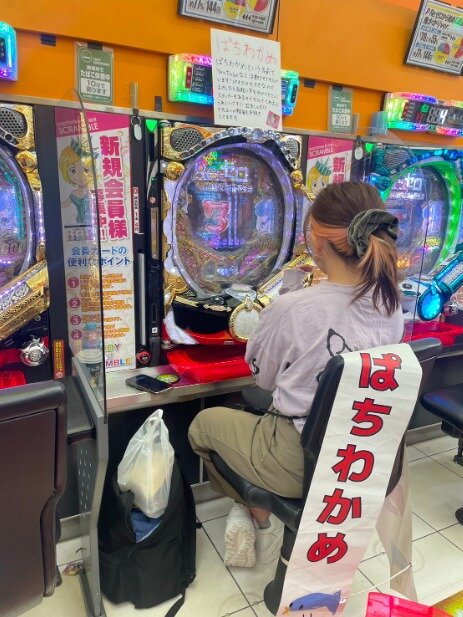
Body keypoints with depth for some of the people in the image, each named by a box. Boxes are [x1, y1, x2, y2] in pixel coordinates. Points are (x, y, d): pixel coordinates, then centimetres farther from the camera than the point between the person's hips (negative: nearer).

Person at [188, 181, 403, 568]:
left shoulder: (292, 309, -27)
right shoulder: (392, 306, -10)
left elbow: (262, 377, -8)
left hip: (299, 463, -5)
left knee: (204, 422, 19)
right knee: (260, 407, 31)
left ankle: (260, 518, 22)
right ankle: (261, 518, 30)